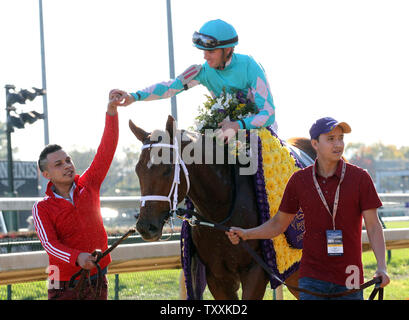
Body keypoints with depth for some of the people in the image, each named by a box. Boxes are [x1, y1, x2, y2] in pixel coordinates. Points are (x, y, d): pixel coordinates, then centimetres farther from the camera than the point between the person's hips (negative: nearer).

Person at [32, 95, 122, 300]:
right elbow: (50, 243, -16)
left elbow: (106, 150, -5)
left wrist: (111, 112, -17)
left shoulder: (89, 186, 4)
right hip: (64, 288, -2)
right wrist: (77, 257, -35)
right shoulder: (42, 208, -3)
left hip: (97, 282, 2)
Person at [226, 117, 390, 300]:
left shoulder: (360, 178, -2)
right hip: (312, 276, 1)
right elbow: (279, 223, 12)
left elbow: (373, 226, -4)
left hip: (349, 277, -1)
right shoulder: (299, 180, 3)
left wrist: (382, 267, -16)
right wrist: (246, 234, -2)